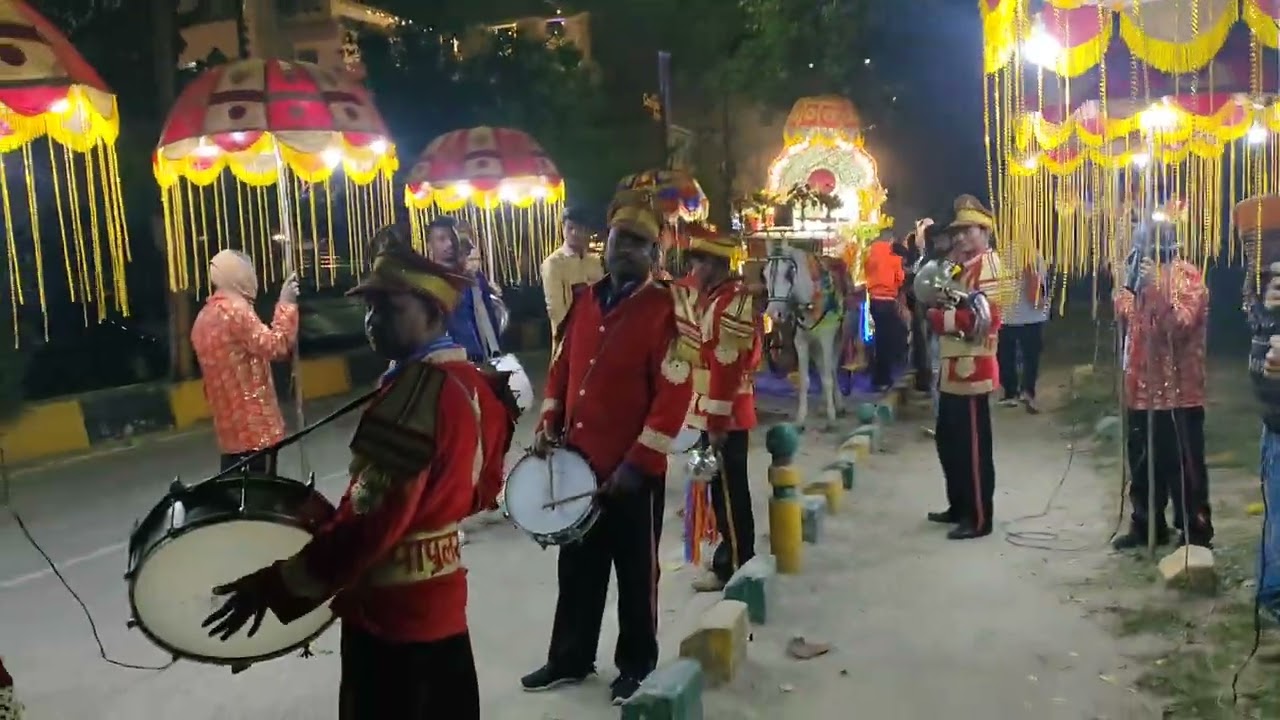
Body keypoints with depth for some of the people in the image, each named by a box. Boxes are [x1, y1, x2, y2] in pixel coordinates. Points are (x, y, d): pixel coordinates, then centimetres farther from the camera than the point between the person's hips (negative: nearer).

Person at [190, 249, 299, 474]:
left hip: (231, 425, 9)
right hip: (254, 425, -9)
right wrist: (286, 304, -14)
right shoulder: (235, 310, -15)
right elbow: (275, 346, -22)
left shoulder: (205, 316, 15)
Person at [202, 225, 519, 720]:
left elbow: (374, 518, -29)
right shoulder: (472, 382, 4)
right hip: (441, 598, 9)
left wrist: (279, 586, -22)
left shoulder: (417, 393, -25)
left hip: (393, 609, -9)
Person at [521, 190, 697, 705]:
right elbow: (562, 366, 17)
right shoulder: (584, 300, 7)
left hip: (634, 471, -6)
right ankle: (570, 659, 34)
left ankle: (638, 664, 29)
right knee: (577, 568, 18)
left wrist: (638, 462, -20)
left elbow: (675, 395, -18)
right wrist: (549, 424, 5)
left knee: (636, 573, 11)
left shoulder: (668, 308, -13)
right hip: (579, 464, 6)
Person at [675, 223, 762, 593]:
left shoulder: (731, 303, -19)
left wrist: (716, 423, -21)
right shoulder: (714, 296, 12)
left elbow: (727, 367, -22)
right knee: (724, 490, 18)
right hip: (714, 414, 10)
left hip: (724, 417, -10)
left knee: (729, 493, 0)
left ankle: (734, 567, 10)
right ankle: (731, 558, 30)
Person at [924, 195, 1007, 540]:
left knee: (973, 447, -3)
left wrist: (937, 317, -15)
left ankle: (979, 518, 6)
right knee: (948, 441, 17)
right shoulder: (964, 267, 19)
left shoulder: (987, 265, -12)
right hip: (954, 369, 10)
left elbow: (980, 319, -24)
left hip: (972, 370, -10)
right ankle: (959, 506, 30)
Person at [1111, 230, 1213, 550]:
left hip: (1177, 391, -7)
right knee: (1142, 463, 16)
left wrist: (1159, 287, -27)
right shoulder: (1142, 272, 14)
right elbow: (1124, 316, 14)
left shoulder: (1188, 276, -10)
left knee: (1183, 466, 0)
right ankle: (1146, 524, 29)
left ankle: (1195, 533, 11)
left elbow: (1182, 325, -21)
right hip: (1142, 386, 8)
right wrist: (1125, 286, -1)